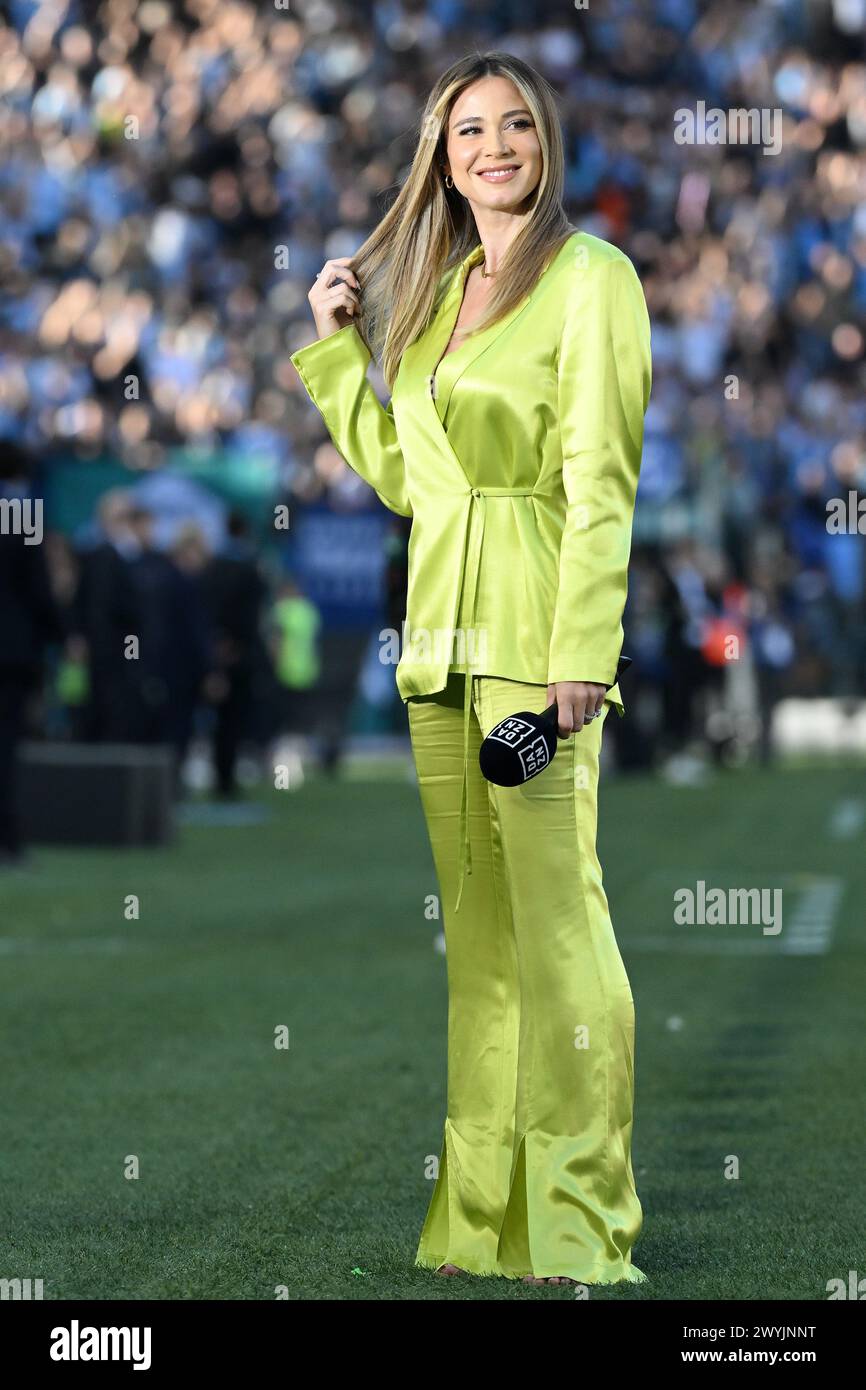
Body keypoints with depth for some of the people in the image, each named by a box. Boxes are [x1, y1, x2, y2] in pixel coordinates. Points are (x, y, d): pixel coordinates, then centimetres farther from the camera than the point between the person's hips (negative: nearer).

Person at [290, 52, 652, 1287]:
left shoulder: (589, 274, -5)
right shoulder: (436, 290, 17)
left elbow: (601, 481, -11)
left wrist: (581, 658, -18)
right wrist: (335, 349, 17)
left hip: (537, 628, -7)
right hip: (441, 631, 7)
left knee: (553, 917, -9)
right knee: (476, 926, 9)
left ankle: (578, 1227, -4)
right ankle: (481, 1217, 13)